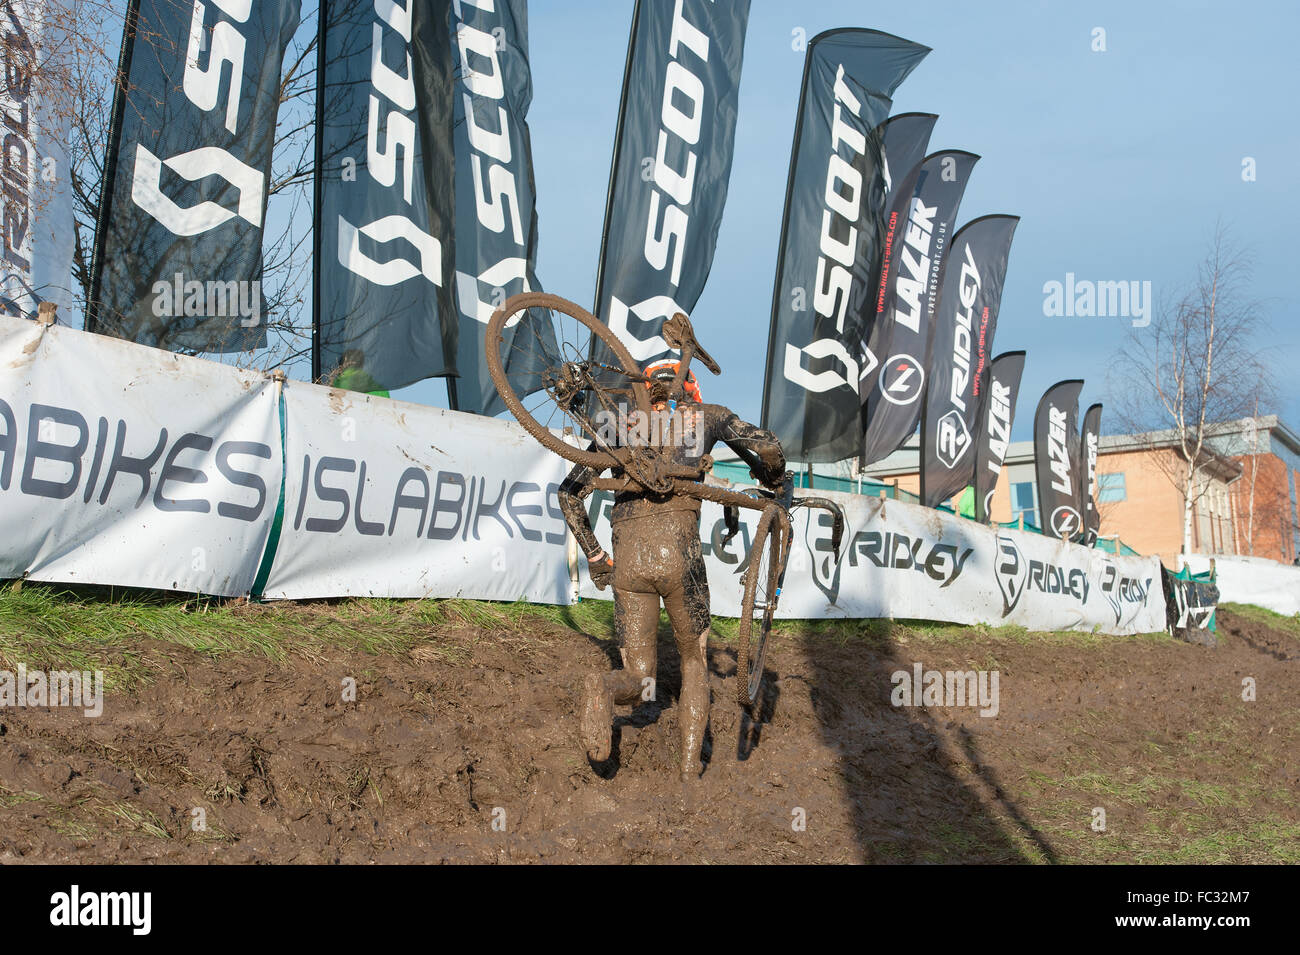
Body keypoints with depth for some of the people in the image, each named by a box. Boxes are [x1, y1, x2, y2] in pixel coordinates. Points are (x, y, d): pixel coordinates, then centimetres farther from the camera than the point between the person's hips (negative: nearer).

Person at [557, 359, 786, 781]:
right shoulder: (705, 415, 14)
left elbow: (569, 494, 15)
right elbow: (770, 449, 4)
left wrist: (594, 556, 19)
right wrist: (771, 480, 25)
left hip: (627, 559, 2)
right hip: (678, 552, -2)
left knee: (639, 679, 11)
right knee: (694, 659, 20)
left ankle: (603, 688, -25)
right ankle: (690, 770, 8)